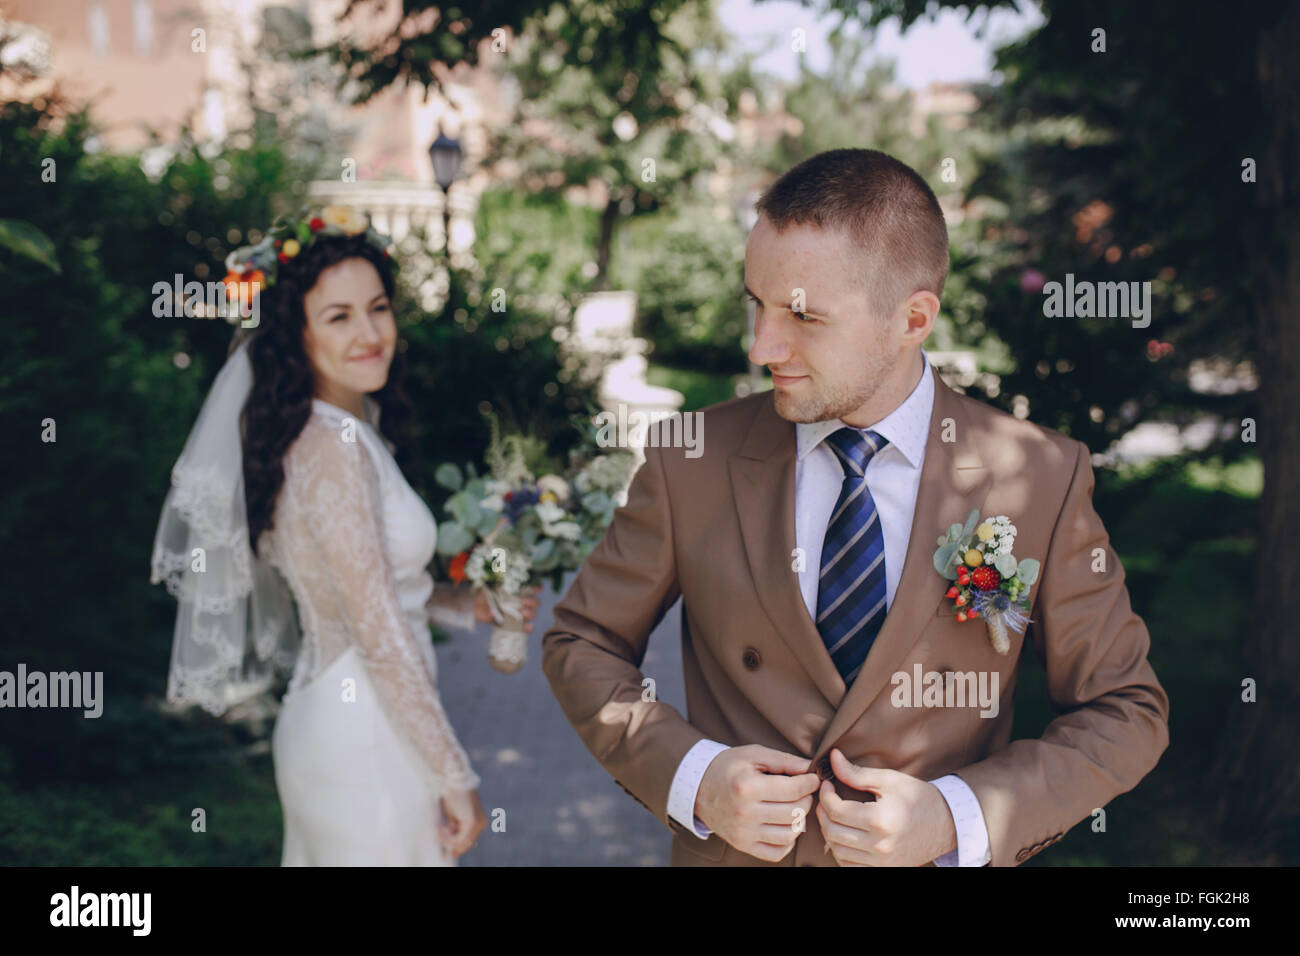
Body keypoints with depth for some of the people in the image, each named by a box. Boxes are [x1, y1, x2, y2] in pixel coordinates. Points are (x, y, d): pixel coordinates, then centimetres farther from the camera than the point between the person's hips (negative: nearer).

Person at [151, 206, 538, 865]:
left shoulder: (350, 428, 7)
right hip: (367, 742, -9)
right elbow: (379, 638, -22)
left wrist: (467, 605, 14)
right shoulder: (333, 448, -21)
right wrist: (456, 779, -18)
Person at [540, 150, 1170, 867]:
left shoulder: (1042, 482, -13)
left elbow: (1128, 714, -6)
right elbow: (581, 645, -1)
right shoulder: (690, 464, -11)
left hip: (948, 854, 0)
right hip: (734, 851, 1)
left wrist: (957, 819, -19)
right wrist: (690, 777, -16)